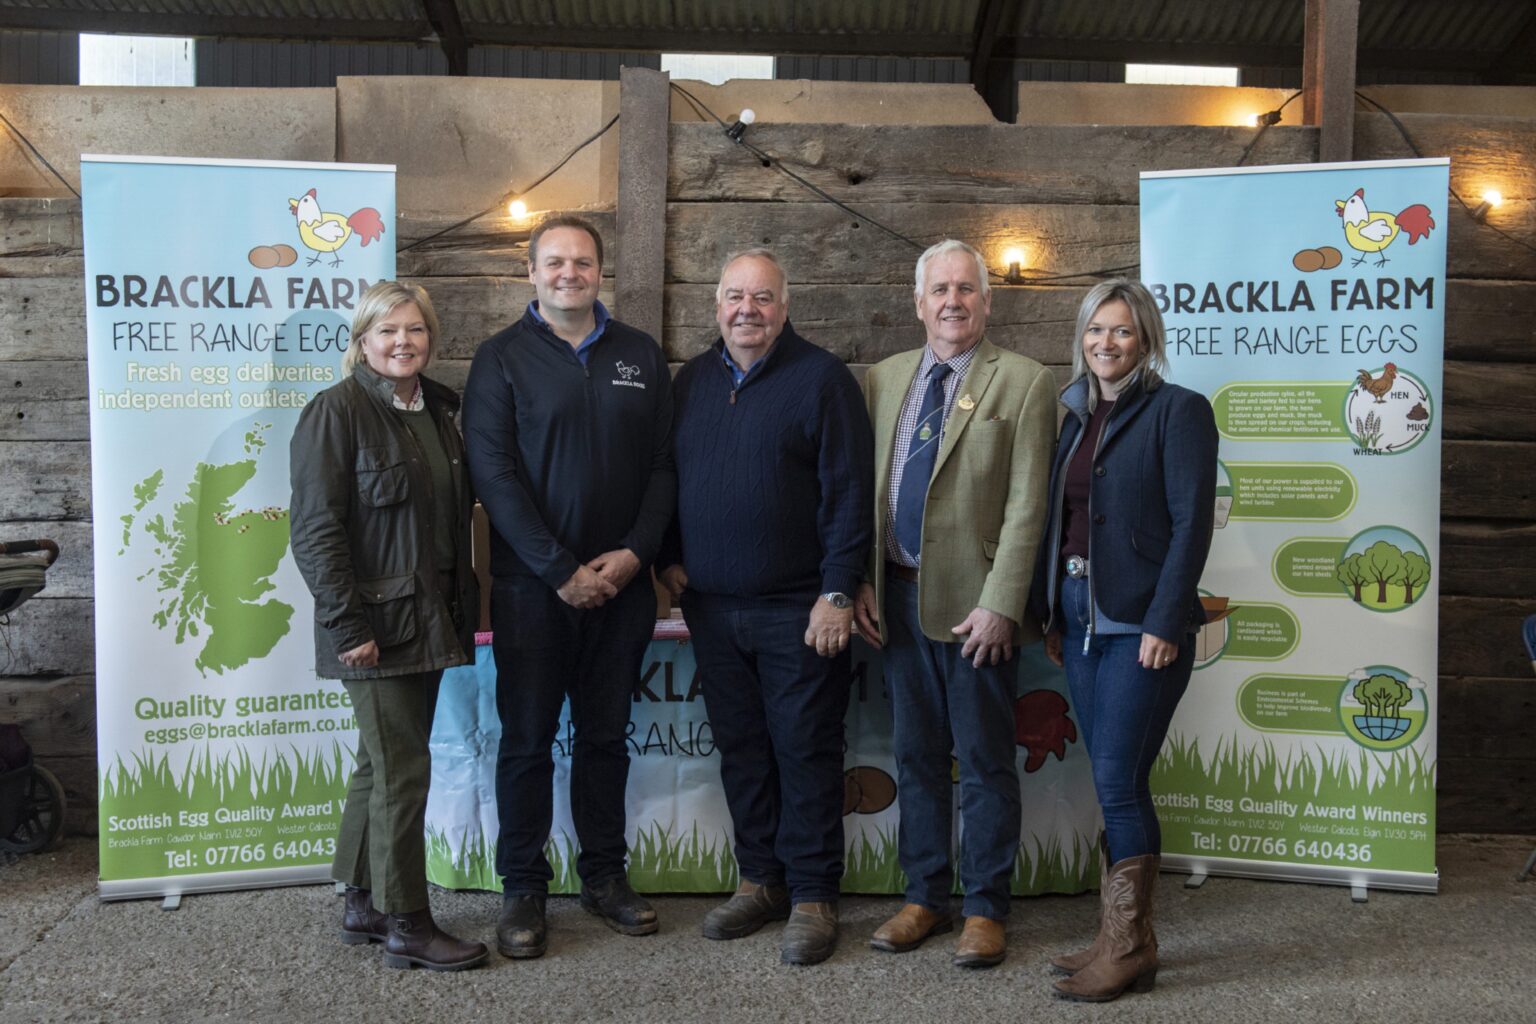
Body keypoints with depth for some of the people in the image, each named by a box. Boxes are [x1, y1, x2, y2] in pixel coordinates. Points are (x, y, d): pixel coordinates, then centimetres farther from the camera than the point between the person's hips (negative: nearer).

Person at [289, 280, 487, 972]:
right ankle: (406, 926, 10)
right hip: (376, 624, -8)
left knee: (381, 766, 16)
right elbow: (314, 528, -15)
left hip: (428, 622, 8)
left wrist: (462, 610, 14)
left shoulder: (437, 411, 13)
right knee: (403, 772, -3)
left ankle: (364, 906, 28)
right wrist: (348, 624, -19)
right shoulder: (337, 411, -10)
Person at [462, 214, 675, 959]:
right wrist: (561, 570, -14)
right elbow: (494, 474, -8)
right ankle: (522, 889, 18)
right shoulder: (502, 359, 0)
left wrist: (634, 552, -8)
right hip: (533, 584, -2)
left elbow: (663, 466, 6)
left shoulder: (641, 356, 9)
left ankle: (604, 876, 25)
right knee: (527, 739, 5)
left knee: (606, 734, 12)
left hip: (621, 583, 3)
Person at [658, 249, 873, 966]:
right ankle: (760, 880, 27)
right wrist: (670, 558, 8)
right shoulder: (694, 380, 12)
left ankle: (812, 894, 15)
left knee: (806, 751, 2)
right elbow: (669, 477, 19)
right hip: (712, 607, 5)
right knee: (741, 748, 13)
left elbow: (849, 491, -9)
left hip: (796, 609, -5)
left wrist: (837, 592, -13)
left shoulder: (821, 378, -4)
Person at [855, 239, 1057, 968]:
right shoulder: (883, 379, 11)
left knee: (984, 763, 6)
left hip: (973, 601, -4)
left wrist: (999, 605, -15)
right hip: (898, 594, 5)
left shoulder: (1023, 382, -4)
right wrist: (862, 581, 3)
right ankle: (924, 898, 28)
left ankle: (985, 910, 20)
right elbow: (864, 486, 11)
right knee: (916, 756, 14)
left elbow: (1025, 505, -10)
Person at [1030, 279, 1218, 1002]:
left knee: (1118, 780, -6)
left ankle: (1128, 947, 8)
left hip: (1140, 623, -6)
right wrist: (1051, 615, 9)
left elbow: (1191, 522, -11)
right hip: (1079, 620, 7)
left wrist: (1164, 623, -17)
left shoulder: (1178, 410, -4)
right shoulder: (1077, 416, 15)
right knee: (1114, 784, 11)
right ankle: (1123, 937, 21)